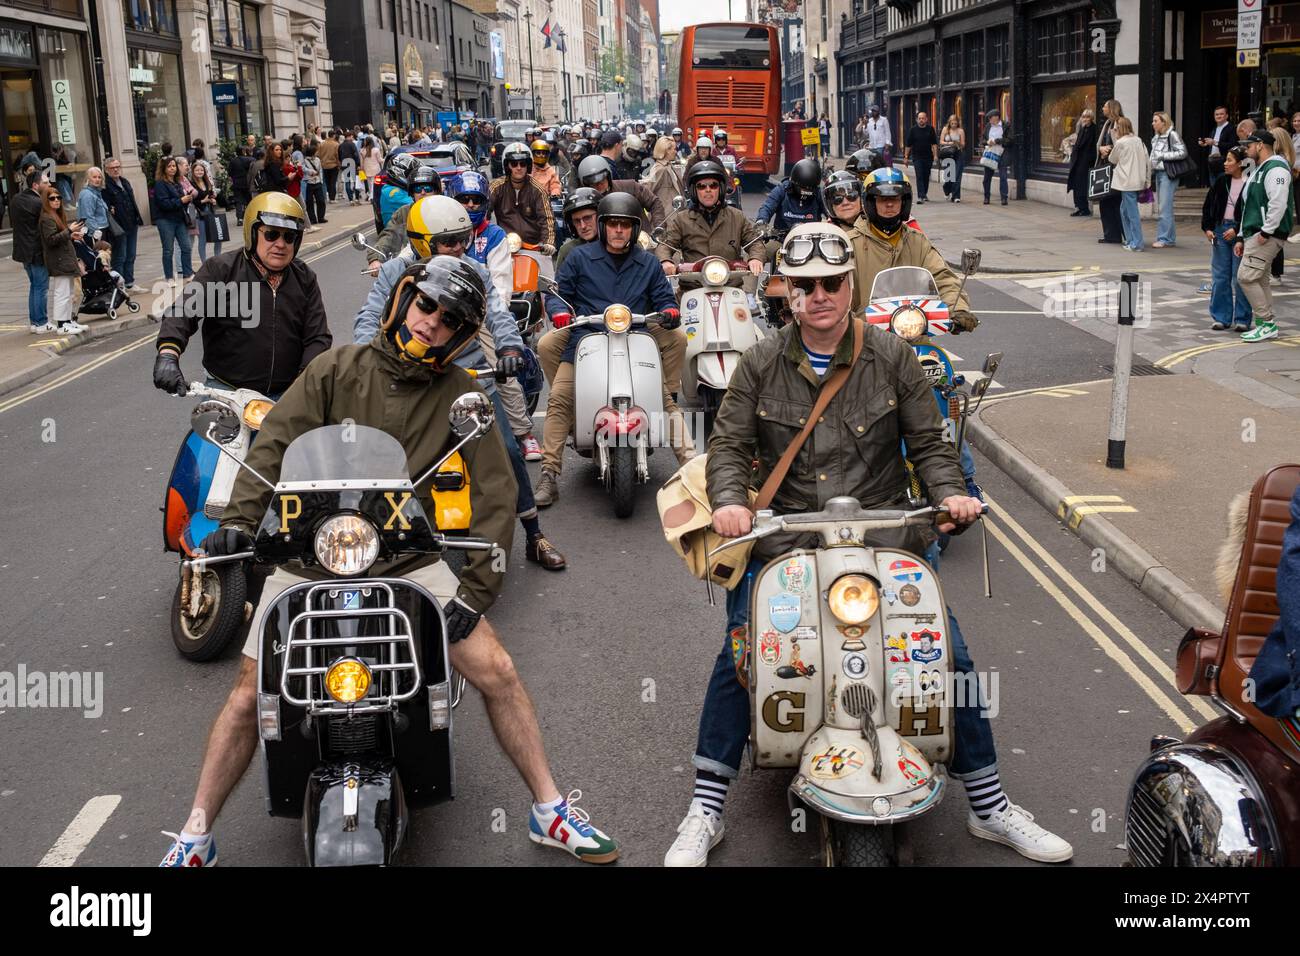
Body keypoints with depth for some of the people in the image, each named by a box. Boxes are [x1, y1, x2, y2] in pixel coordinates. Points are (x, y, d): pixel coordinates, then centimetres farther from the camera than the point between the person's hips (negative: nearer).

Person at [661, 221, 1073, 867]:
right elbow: (729, 443, 2)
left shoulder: (892, 357, 4)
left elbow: (928, 441, 7)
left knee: (950, 654, -7)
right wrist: (729, 500, -18)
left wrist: (949, 493, -11)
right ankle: (704, 813, -3)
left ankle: (990, 808, 12)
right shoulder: (761, 364, 4)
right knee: (739, 654, -18)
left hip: (882, 529, 1)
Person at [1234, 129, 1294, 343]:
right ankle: (1266, 325, 14)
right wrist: (1241, 238, 23)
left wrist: (1266, 231, -24)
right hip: (1254, 234, 10)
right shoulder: (1258, 171, 23)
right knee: (1260, 280, 10)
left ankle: (1267, 323, -9)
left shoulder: (1275, 169, -12)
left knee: (1246, 276, -14)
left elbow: (1278, 203, -23)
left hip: (1267, 236, -10)